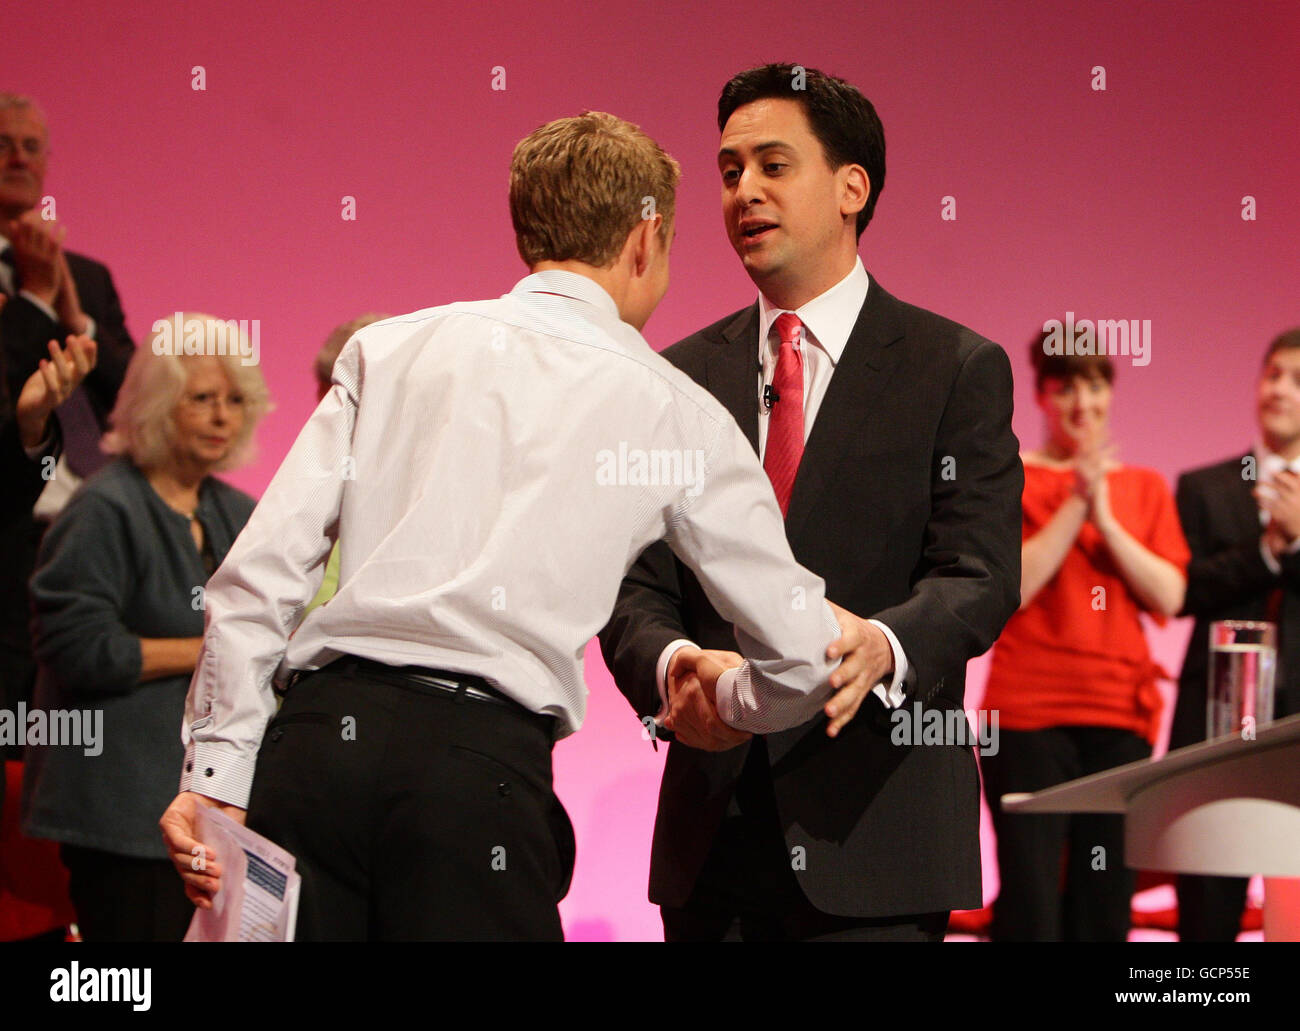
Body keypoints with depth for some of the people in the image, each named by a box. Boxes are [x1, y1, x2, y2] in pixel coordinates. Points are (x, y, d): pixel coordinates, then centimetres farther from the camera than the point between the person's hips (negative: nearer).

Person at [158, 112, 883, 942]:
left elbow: (259, 576, 8)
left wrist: (217, 771, 9)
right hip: (484, 766, -3)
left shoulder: (389, 350, 17)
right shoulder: (672, 411, 11)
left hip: (317, 735, 3)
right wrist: (727, 698, 37)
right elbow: (804, 658, 15)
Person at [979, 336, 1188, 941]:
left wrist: (1106, 520, -7)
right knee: (1030, 907, -11)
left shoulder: (1143, 488, 16)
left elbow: (1169, 596, 4)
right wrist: (1076, 504, -10)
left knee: (1105, 904, 1)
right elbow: (1009, 588, -8)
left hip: (1121, 715, 4)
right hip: (1030, 712, -4)